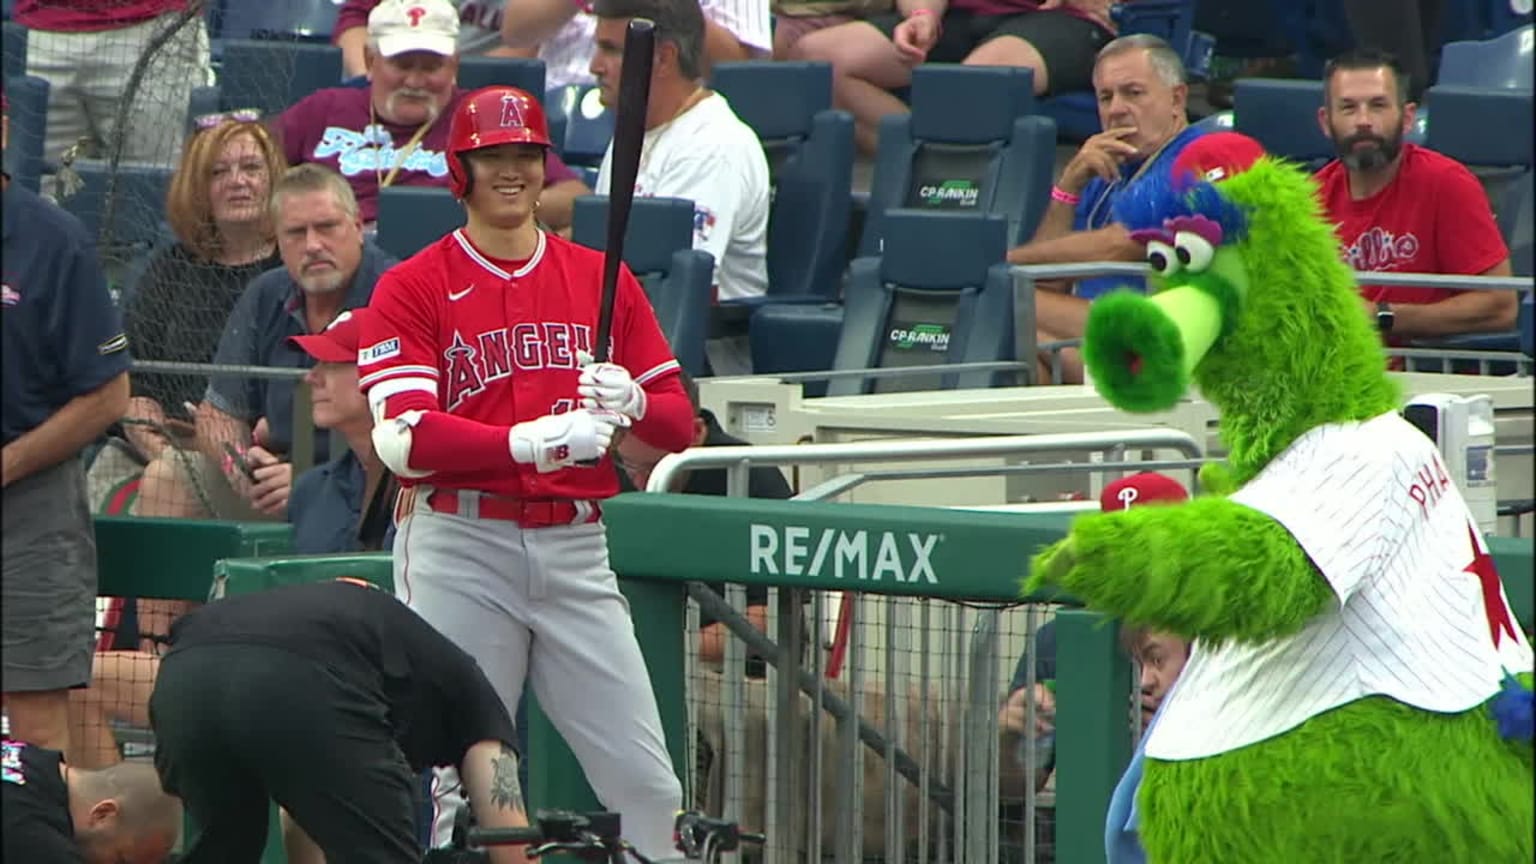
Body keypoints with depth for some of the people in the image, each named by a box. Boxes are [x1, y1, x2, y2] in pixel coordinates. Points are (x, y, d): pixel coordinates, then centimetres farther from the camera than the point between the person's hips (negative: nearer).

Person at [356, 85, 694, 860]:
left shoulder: (603, 280, 13)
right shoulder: (413, 288, 2)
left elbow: (679, 423, 11)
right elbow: (404, 439, -12)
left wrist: (631, 403, -13)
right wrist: (531, 441, -24)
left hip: (574, 548, 3)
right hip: (459, 546, -3)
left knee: (645, 779, -3)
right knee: (463, 779, -2)